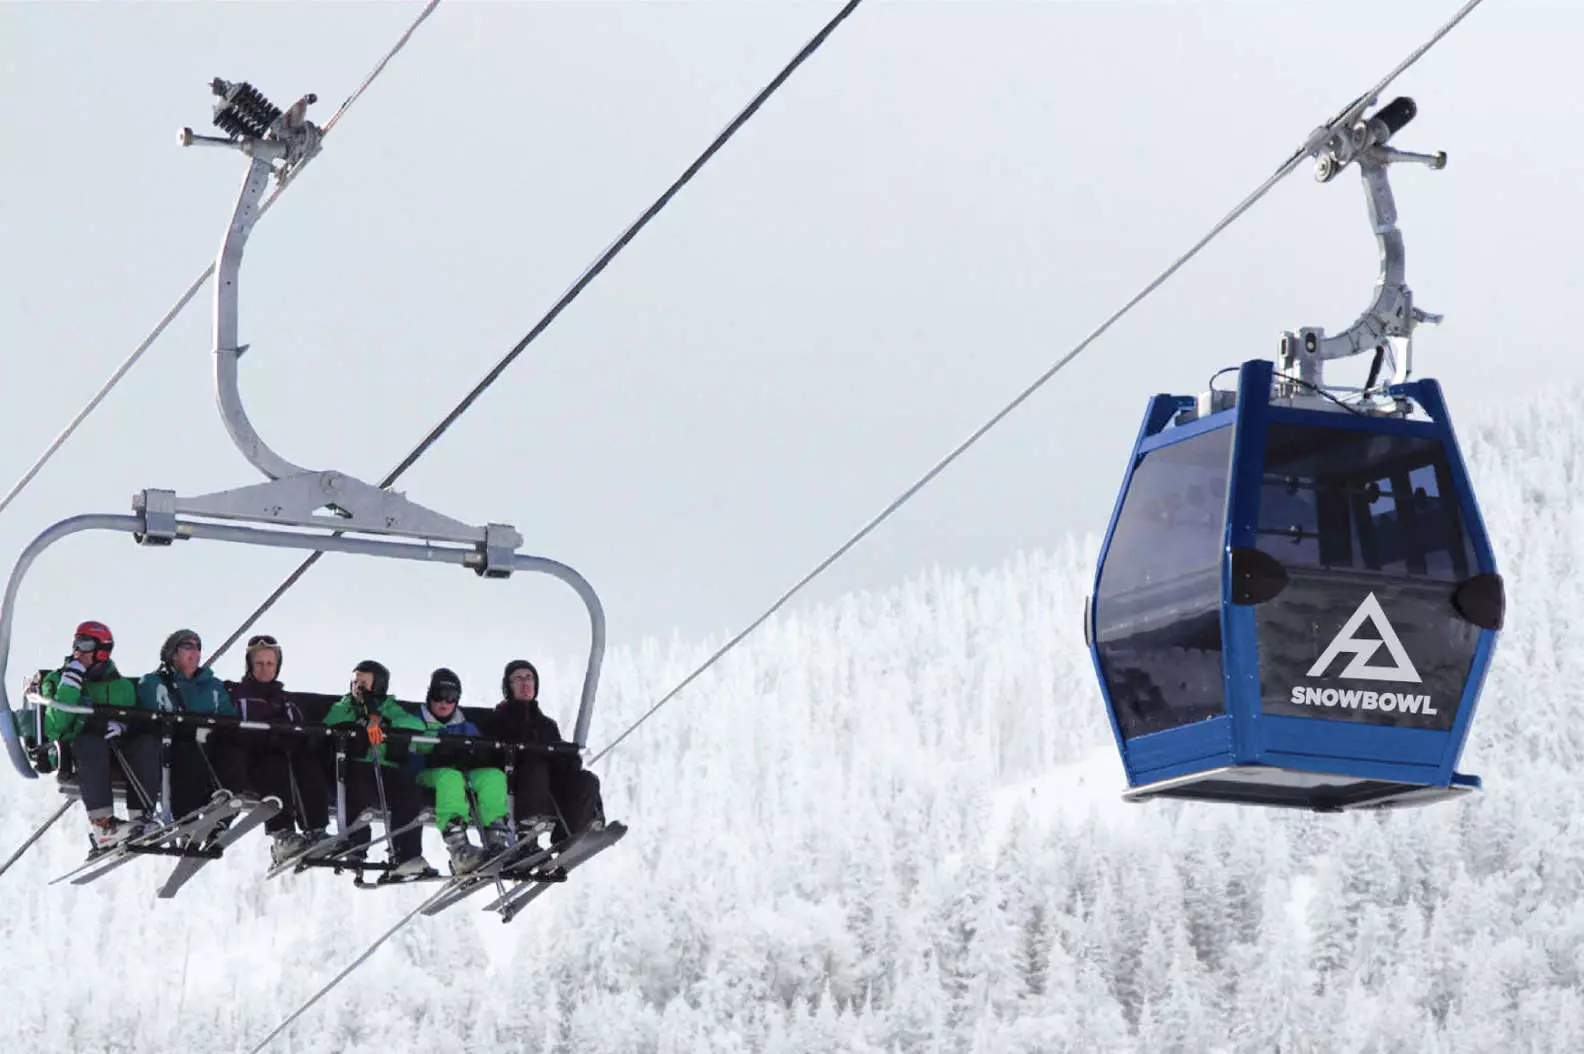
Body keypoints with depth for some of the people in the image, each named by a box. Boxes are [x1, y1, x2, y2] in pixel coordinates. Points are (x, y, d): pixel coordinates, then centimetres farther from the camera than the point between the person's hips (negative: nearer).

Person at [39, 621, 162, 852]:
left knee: (149, 741, -25)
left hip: (114, 751, 3)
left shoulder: (121, 686, 16)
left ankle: (140, 817, -31)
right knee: (91, 742, -37)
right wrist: (70, 685, -13)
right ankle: (101, 824, -47)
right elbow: (54, 727, -6)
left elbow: (135, 721, 8)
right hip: (72, 752, -3)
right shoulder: (56, 680, 10)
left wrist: (120, 726, -15)